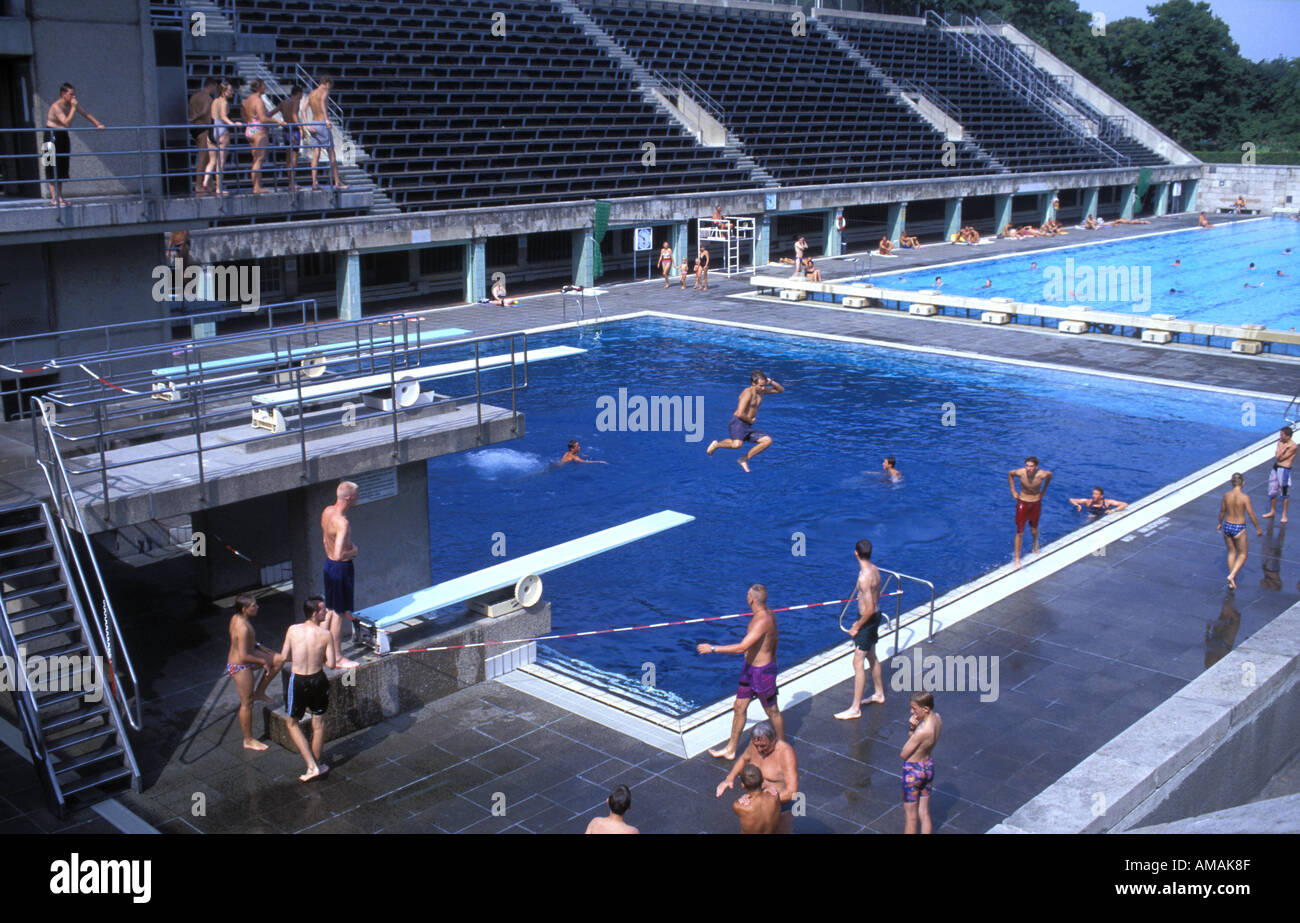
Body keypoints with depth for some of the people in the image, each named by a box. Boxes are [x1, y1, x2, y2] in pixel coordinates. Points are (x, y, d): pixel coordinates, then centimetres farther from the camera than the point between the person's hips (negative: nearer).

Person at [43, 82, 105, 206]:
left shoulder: (72, 104, 4)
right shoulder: (56, 106, -20)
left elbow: (86, 113, 14)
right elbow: (67, 123, -29)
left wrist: (98, 124, 3)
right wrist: (73, 107, -27)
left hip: (64, 135, 8)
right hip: (52, 135, -8)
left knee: (63, 168, 7)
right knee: (54, 168, -9)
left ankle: (60, 197, 11)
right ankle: (54, 198, -10)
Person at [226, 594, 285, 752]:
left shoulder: (236, 618, -2)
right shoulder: (243, 627, -31)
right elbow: (244, 656, -32)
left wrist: (260, 647, 10)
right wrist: (263, 662, -19)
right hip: (240, 667, -9)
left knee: (279, 659, 10)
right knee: (247, 703, 4)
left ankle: (259, 692, 20)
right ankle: (248, 740, 19)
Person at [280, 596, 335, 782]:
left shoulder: (293, 630, -9)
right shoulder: (325, 634, -13)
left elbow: (284, 657, 0)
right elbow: (331, 663, -10)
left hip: (298, 681, 0)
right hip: (318, 679, 0)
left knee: (291, 723, 17)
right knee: (319, 723, 18)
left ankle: (312, 766, 9)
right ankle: (317, 763, 30)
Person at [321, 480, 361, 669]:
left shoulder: (327, 512, 0)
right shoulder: (342, 523, -28)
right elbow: (339, 555, -34)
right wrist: (353, 551, -15)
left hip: (329, 564, 9)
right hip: (342, 568, -9)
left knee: (330, 610, 21)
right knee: (339, 613, 3)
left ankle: (326, 650, 34)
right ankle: (337, 658, 14)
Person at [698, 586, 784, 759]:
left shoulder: (763, 621, -30)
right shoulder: (768, 613, 1)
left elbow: (742, 647, -34)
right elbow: (774, 639, 16)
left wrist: (713, 648, -28)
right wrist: (772, 659, 31)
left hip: (762, 672, -10)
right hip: (750, 668, 10)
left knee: (772, 712, 10)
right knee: (739, 707, 14)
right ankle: (730, 750, 23)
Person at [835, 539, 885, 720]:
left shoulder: (864, 577, -27)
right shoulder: (875, 570, 2)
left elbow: (870, 609, -28)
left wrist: (857, 627, -16)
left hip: (868, 619, -10)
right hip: (876, 616, 10)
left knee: (858, 663, -5)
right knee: (871, 657, 25)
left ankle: (855, 709, 0)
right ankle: (879, 694, 42)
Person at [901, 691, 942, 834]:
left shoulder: (922, 731, -32)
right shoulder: (937, 718, -9)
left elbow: (903, 754, -21)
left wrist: (911, 730, -11)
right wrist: (912, 727, -16)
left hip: (913, 771, -8)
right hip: (929, 766, 8)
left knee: (910, 817, 11)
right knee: (924, 814, 20)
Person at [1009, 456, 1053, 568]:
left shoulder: (1042, 475, -23)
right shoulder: (1020, 472, -23)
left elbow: (1050, 475, 3)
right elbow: (1009, 474, 1)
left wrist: (1043, 491, 5)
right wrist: (1013, 491, -1)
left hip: (1036, 504, 1)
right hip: (1022, 503, -1)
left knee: (1034, 529, 17)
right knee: (1020, 532, -2)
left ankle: (1035, 543, 54)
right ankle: (1017, 559, 7)